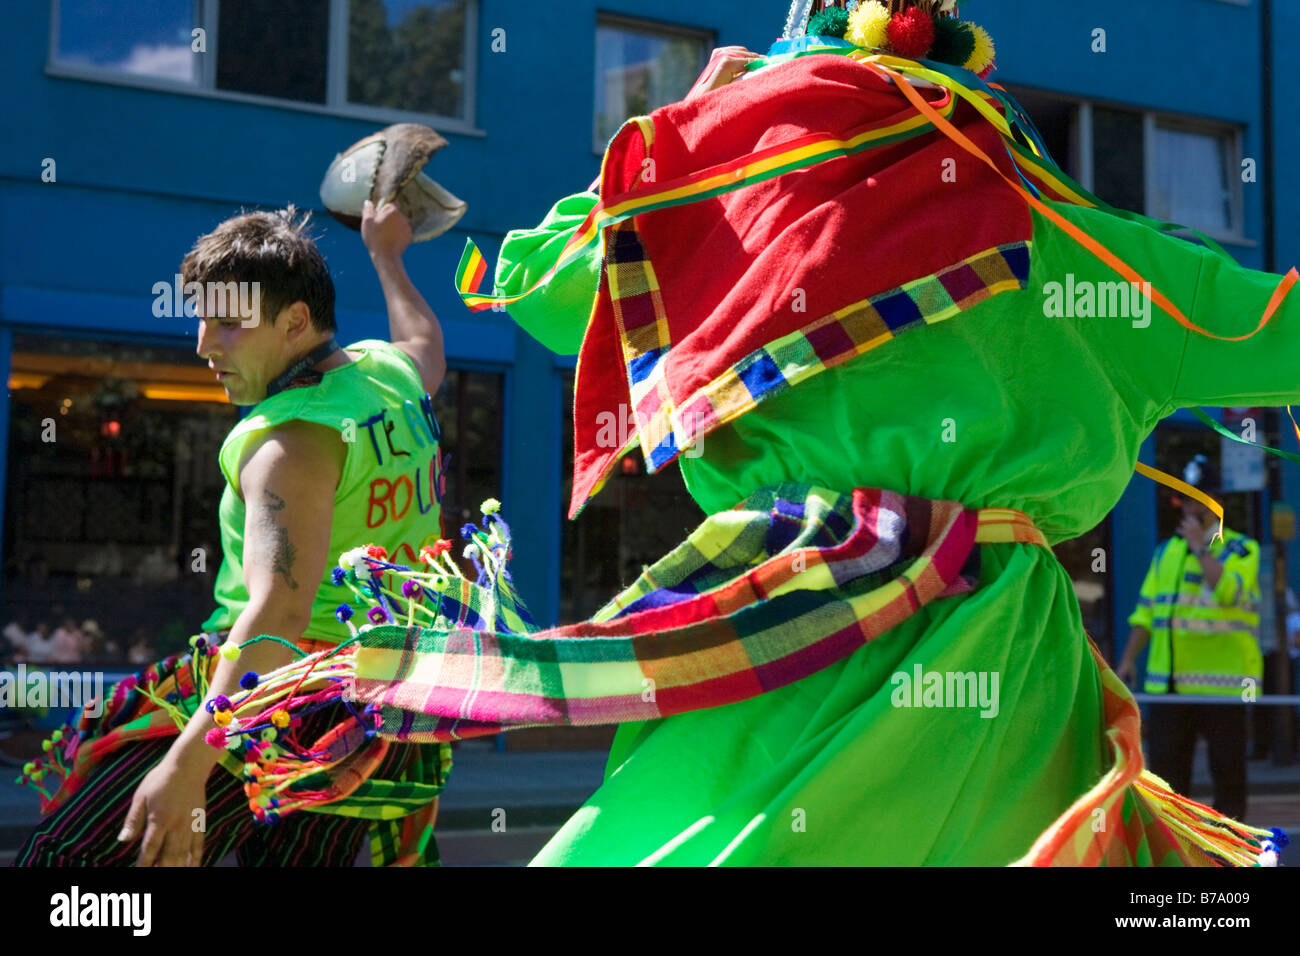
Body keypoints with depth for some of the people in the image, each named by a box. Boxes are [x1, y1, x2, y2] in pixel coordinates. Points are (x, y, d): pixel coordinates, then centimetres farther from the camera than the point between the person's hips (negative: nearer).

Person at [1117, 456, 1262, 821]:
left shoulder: (1241, 549, 1)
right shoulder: (1165, 552, 16)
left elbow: (1229, 591, -19)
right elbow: (1146, 612, 17)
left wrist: (1200, 546, -12)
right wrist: (1128, 659, 8)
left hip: (1221, 682, -4)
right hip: (1169, 683, 4)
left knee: (1227, 767, 0)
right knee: (1165, 765, 5)